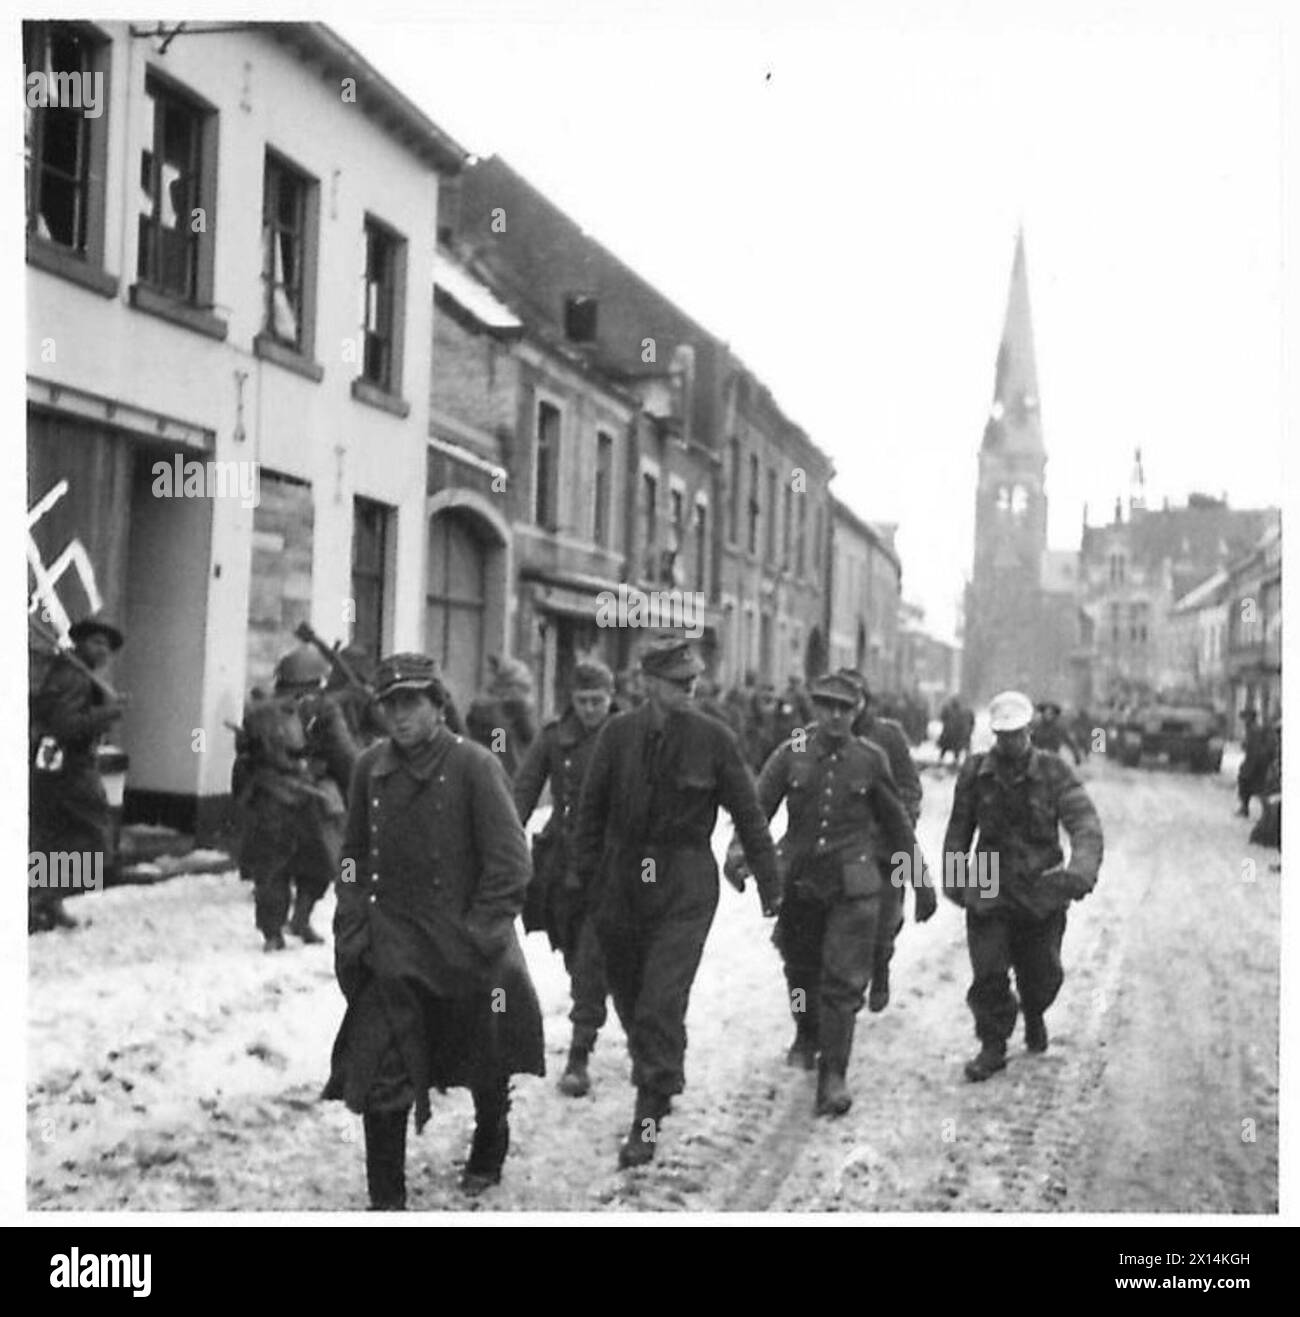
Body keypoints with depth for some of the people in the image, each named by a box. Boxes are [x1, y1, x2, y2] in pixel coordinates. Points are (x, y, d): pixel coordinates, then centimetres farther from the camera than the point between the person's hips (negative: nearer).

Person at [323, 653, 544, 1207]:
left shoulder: (473, 765, -12)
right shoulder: (370, 768, 2)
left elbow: (508, 859, -14)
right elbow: (354, 855, 13)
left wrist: (480, 932, -17)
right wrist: (352, 924, 3)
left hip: (465, 948, -3)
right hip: (392, 949, 3)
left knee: (486, 1070, 16)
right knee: (378, 1073, -7)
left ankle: (487, 1158, 44)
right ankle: (386, 1197, 5)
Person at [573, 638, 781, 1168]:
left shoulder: (713, 738, -5)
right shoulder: (617, 734, -1)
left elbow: (748, 813, 0)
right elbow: (591, 807, 6)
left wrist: (769, 883, 2)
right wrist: (586, 875, 3)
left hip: (685, 889, -3)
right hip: (620, 884, 3)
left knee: (662, 1004, -9)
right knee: (629, 997, 14)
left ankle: (648, 1119, -2)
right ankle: (659, 1078, 39)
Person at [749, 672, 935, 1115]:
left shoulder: (870, 759, 1)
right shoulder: (791, 754, -2)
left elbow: (897, 824, 10)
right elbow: (758, 808, -8)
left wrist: (920, 880, 12)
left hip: (854, 884, -1)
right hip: (799, 880, 1)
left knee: (844, 979, -8)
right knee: (800, 967, 16)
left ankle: (833, 1075, -2)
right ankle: (806, 1037, 44)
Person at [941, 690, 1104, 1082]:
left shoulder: (1053, 771, -8)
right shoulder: (975, 773, -1)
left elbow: (1084, 822, -18)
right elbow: (959, 829, 10)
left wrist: (1083, 868, -35)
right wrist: (951, 877, 10)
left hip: (1042, 891, 0)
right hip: (988, 891, 1)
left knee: (1042, 972, 11)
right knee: (988, 972, -6)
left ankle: (1034, 1016, 45)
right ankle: (993, 1046, 13)